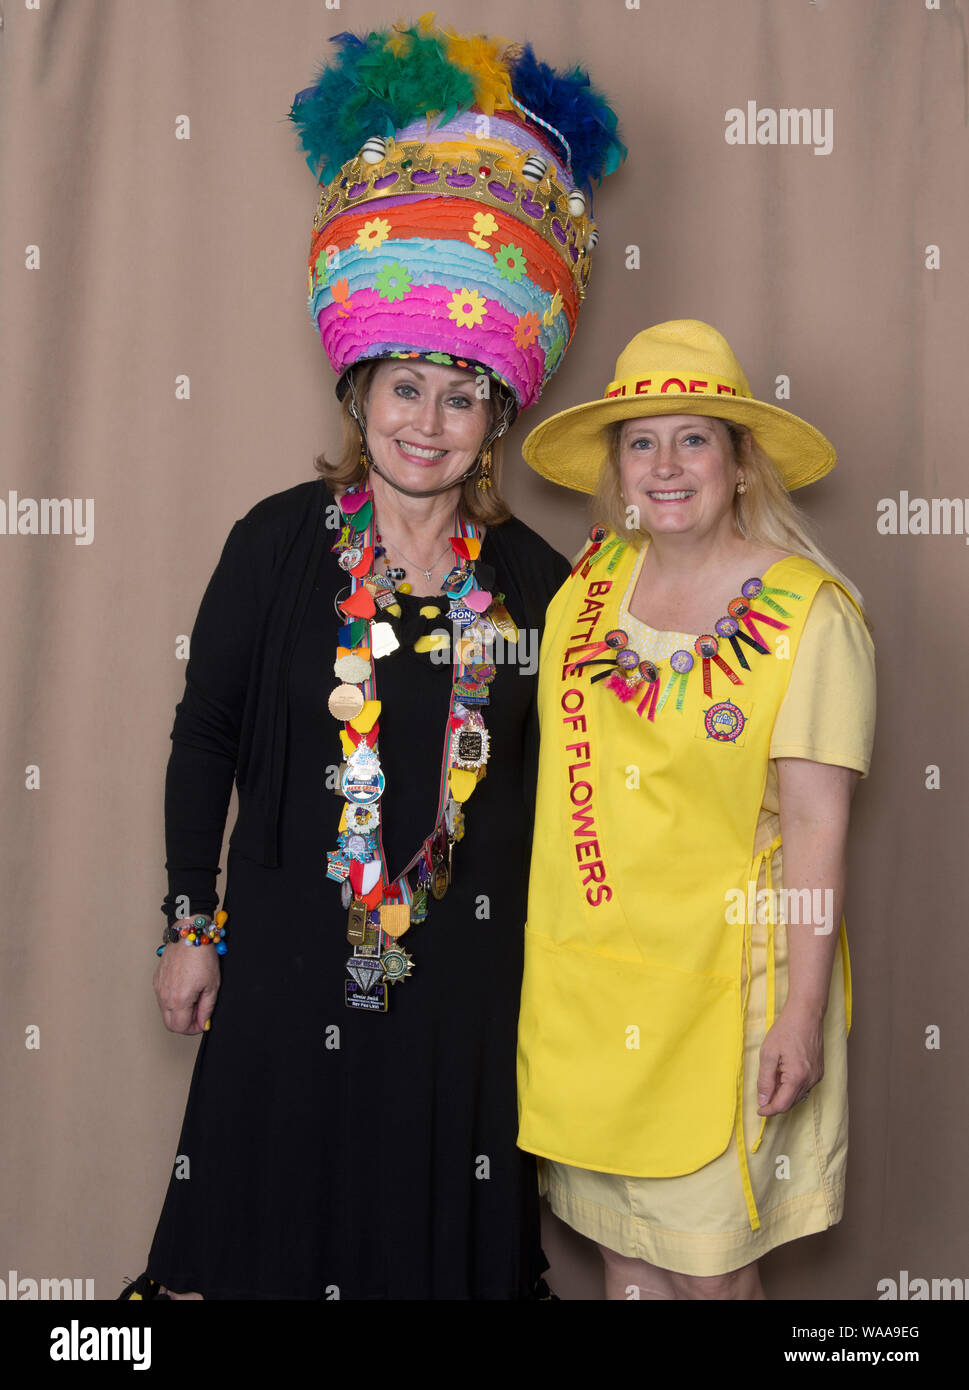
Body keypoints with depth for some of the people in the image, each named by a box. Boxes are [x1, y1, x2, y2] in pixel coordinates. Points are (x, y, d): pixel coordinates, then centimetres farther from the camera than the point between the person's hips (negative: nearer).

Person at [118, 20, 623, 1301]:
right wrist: (190, 927, 0)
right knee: (275, 1206, 13)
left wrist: (551, 951, 6)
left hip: (471, 963, 1)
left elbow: (549, 775, 5)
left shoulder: (532, 579, -2)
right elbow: (205, 735, -1)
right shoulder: (278, 543, -6)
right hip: (291, 947, -1)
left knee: (443, 1224, 15)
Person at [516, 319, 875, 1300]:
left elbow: (817, 824, -13)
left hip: (718, 980, -5)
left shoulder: (808, 610, -11)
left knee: (706, 1259, 7)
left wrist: (805, 1009, -15)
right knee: (619, 1238, 17)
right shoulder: (594, 577, 4)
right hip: (584, 967, 5)